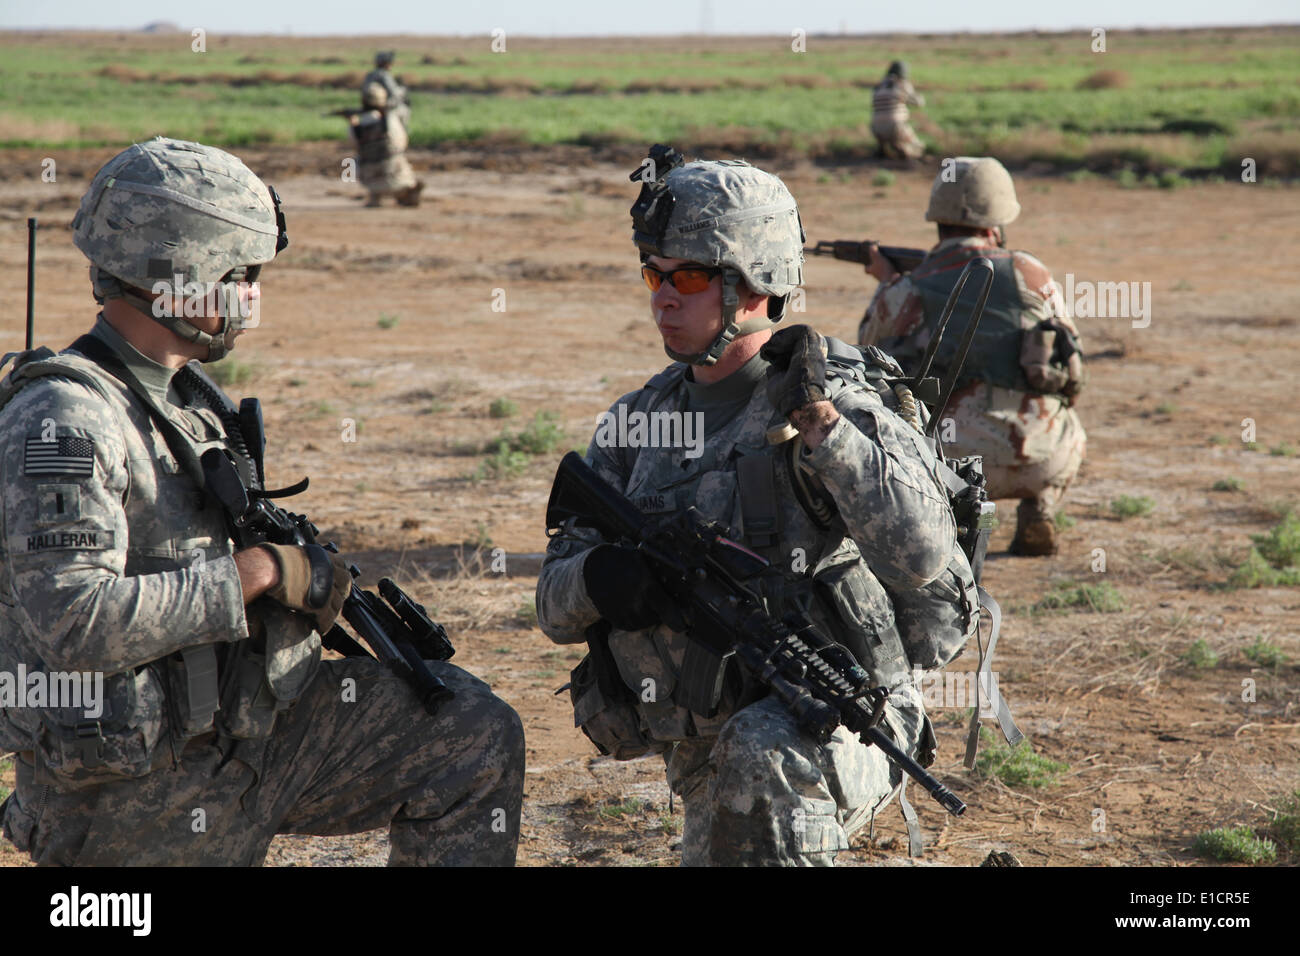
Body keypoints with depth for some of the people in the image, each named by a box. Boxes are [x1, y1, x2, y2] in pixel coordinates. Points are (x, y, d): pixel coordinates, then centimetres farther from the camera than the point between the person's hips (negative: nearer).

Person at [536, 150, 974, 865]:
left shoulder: (839, 408, -12)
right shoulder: (638, 423, 5)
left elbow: (921, 555, -29)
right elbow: (557, 607, 4)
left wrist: (818, 419, -32)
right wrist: (597, 578, -21)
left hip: (835, 732, -7)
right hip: (706, 760, 7)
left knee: (761, 753, -37)